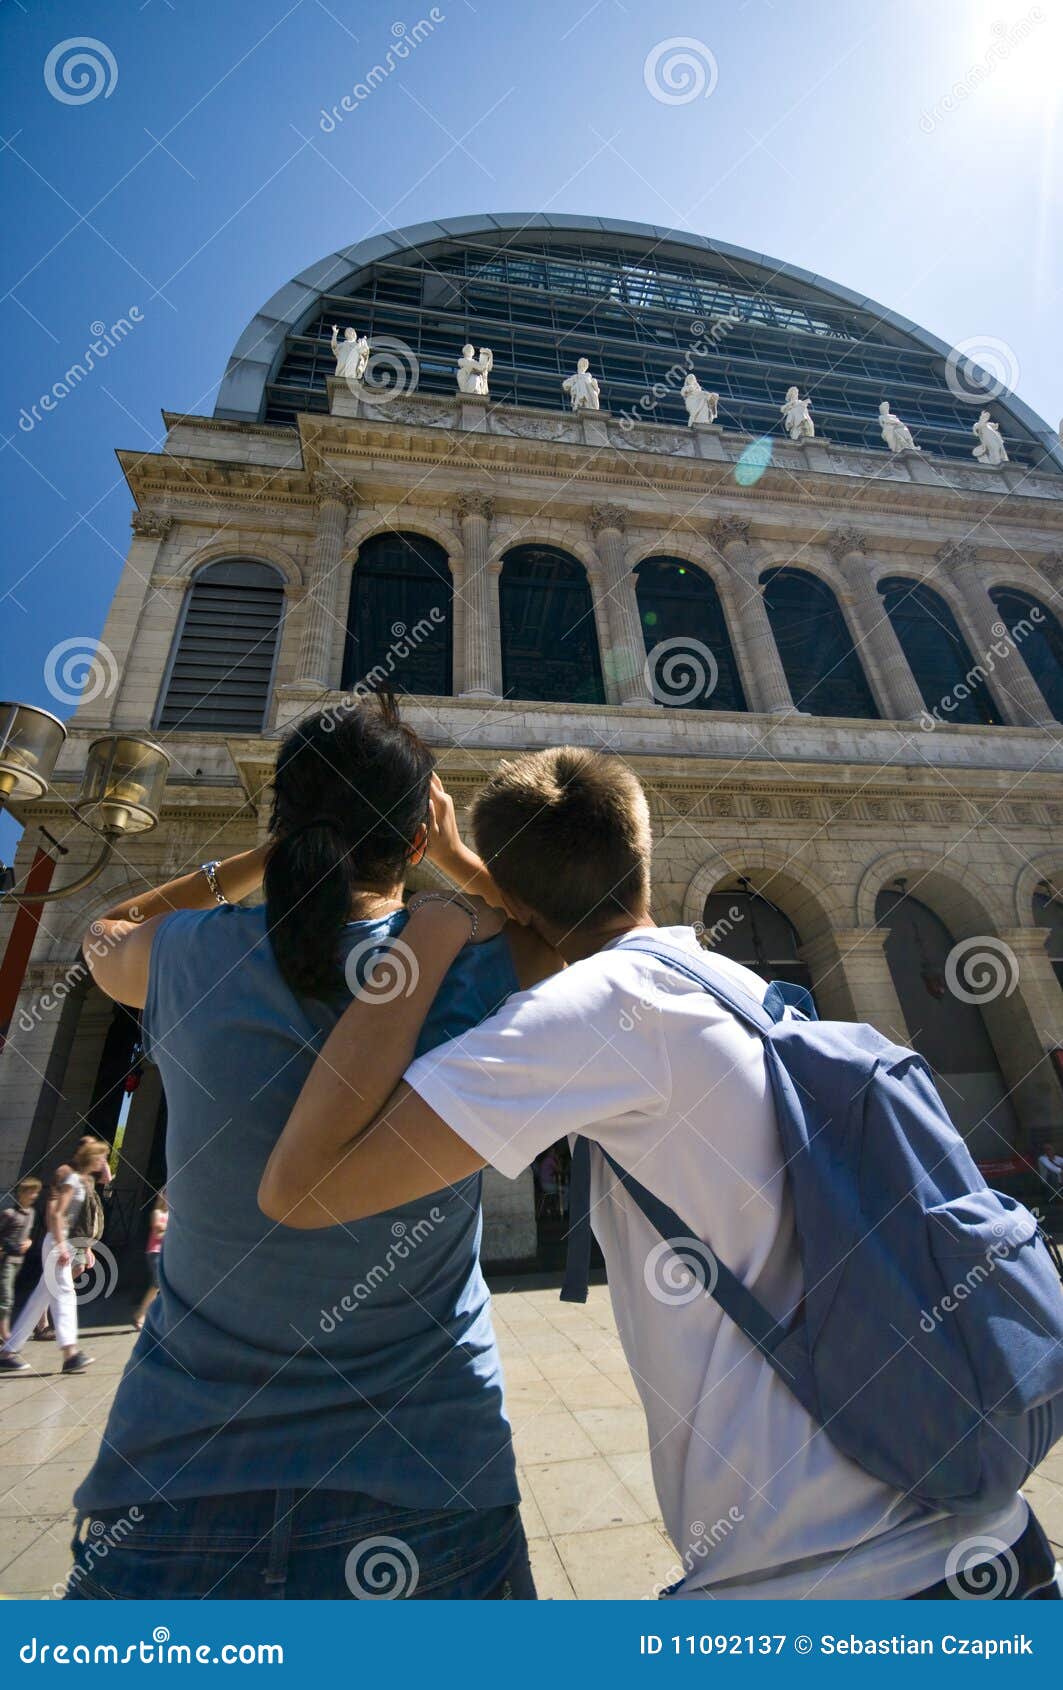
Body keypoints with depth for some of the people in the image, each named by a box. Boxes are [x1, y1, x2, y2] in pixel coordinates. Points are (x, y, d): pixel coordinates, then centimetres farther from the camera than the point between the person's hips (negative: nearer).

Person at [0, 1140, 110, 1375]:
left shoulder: (87, 1181, 15)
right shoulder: (72, 1178, -13)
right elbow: (56, 1214, -19)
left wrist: (87, 1250, 20)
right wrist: (61, 1247, -23)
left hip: (70, 1245, 9)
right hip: (58, 1244, -9)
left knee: (41, 1299, 12)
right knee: (64, 1294, -14)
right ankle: (70, 1352, -19)